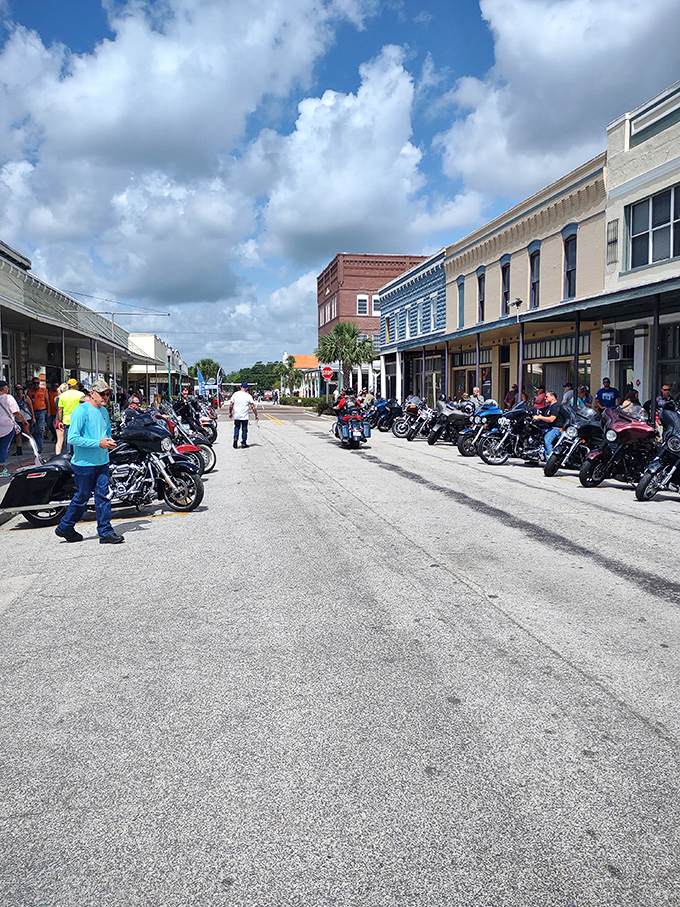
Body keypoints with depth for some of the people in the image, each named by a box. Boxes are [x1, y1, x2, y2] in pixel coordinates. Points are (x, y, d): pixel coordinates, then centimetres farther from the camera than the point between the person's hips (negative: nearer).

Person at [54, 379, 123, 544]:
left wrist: (110, 441, 3)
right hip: (84, 463, -7)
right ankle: (65, 528, 24)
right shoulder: (81, 411, -13)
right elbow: (73, 438, -19)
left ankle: (105, 532, 8)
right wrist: (98, 443, -22)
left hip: (102, 462, 7)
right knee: (82, 497, 5)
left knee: (103, 496, 4)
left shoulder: (104, 411, 12)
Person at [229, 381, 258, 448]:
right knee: (244, 429, 7)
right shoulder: (248, 396, -8)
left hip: (236, 416, 2)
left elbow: (231, 405, 3)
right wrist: (256, 415, 1)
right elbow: (253, 407, -6)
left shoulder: (235, 394, -1)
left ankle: (235, 439, -5)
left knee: (236, 428, 16)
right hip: (244, 417, -2)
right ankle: (243, 443, 11)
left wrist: (230, 413, 16)